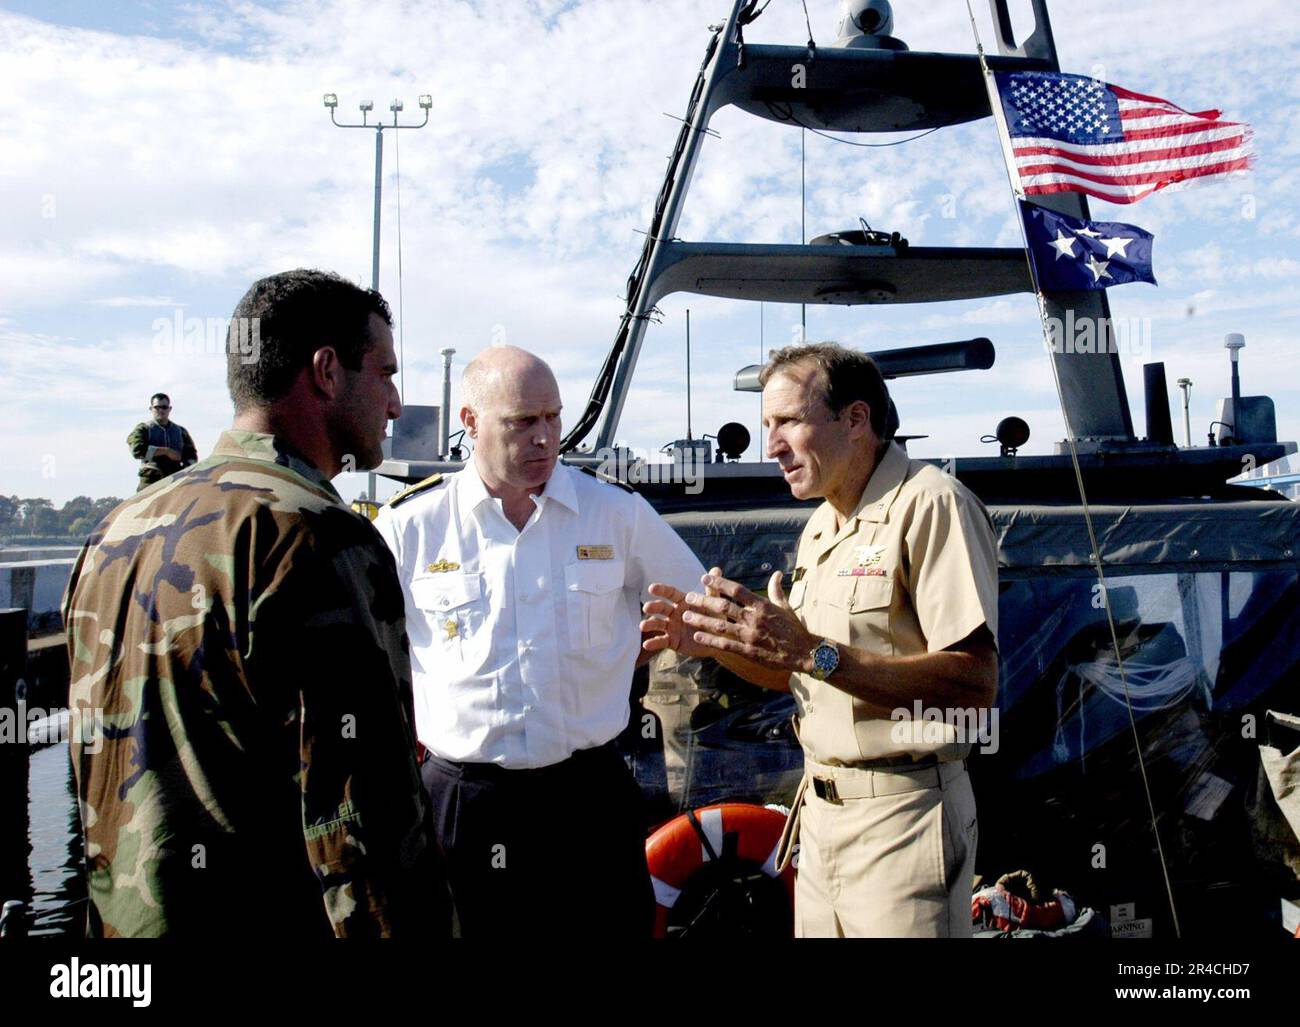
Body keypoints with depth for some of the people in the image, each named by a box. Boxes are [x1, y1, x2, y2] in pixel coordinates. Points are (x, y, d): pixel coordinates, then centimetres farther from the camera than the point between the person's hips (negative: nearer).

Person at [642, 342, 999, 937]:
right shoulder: (821, 527, 13)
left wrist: (813, 652, -28)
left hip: (902, 817, -8)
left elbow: (975, 684, -24)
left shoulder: (931, 505, -16)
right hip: (822, 808, 8)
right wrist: (717, 644, 0)